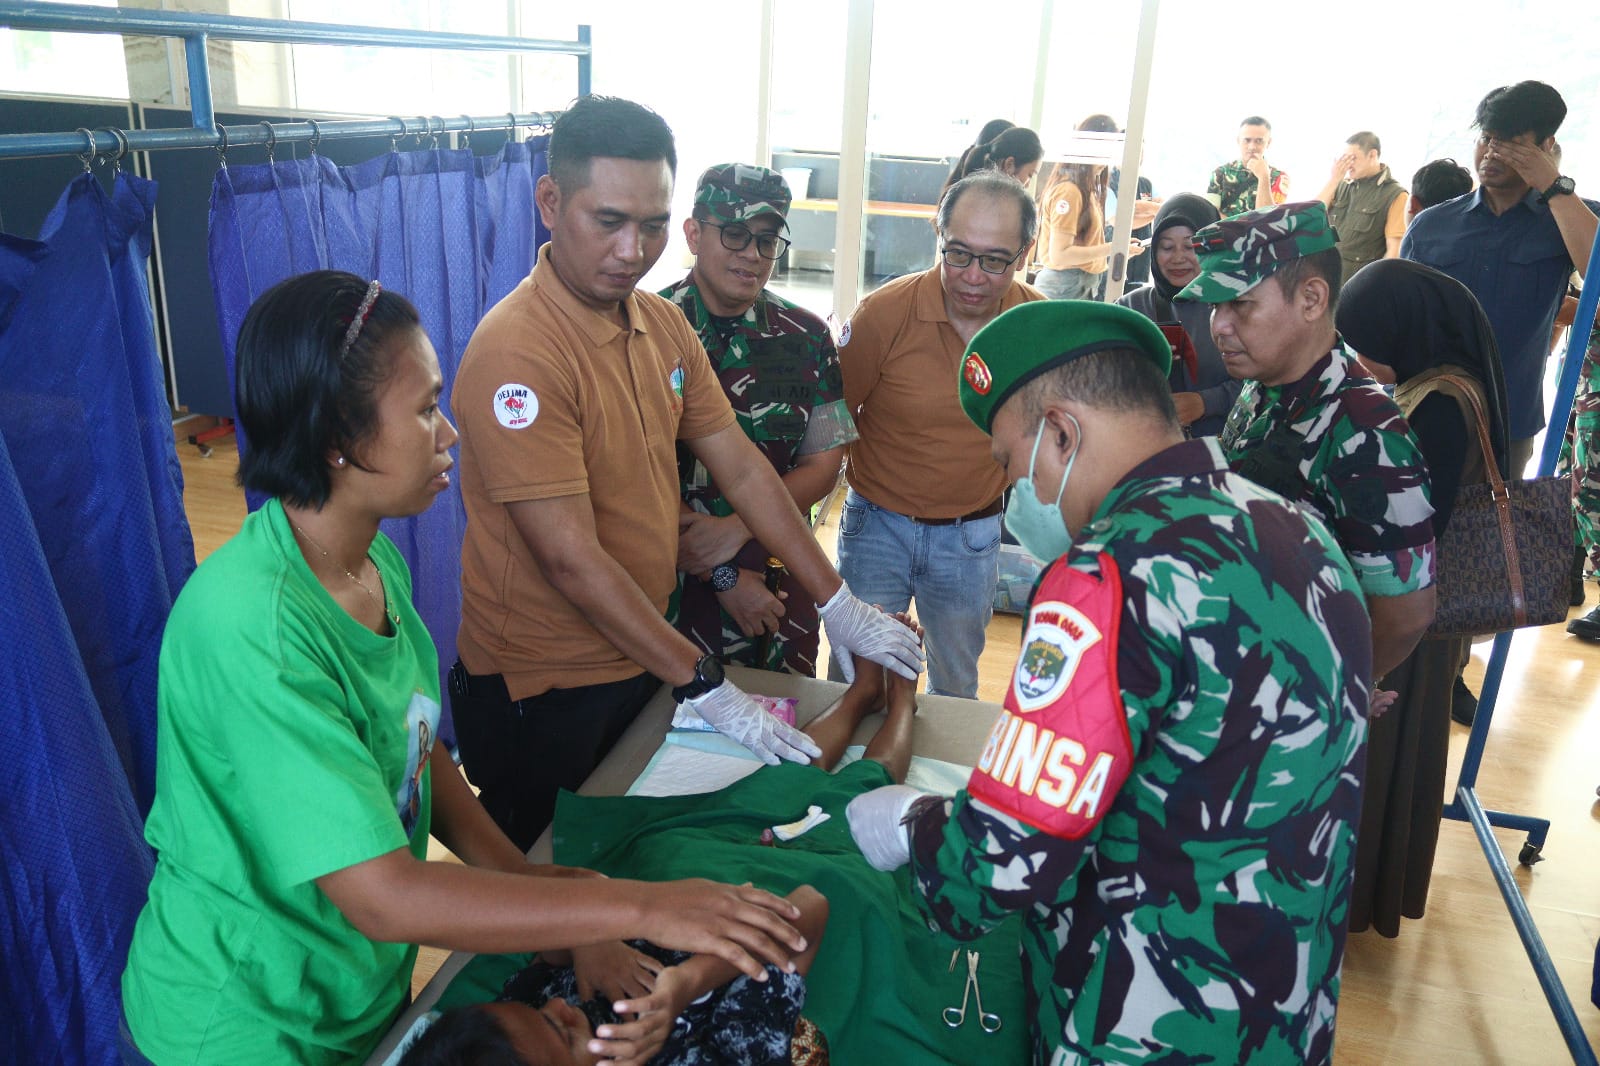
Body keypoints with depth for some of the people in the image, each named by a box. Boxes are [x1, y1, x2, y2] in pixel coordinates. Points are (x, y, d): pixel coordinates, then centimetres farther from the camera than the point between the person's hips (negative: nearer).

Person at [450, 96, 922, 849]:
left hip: (640, 664, 7)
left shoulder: (663, 324, 2)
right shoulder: (516, 353, -24)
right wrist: (704, 688, -22)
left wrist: (837, 603, 1)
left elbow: (741, 469, 4)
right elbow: (572, 560, -26)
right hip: (541, 697, -7)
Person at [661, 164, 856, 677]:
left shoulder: (805, 337, 1)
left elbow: (823, 466, 0)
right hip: (669, 581, -3)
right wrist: (724, 577, -13)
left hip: (780, 583, 3)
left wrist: (735, 529, -15)